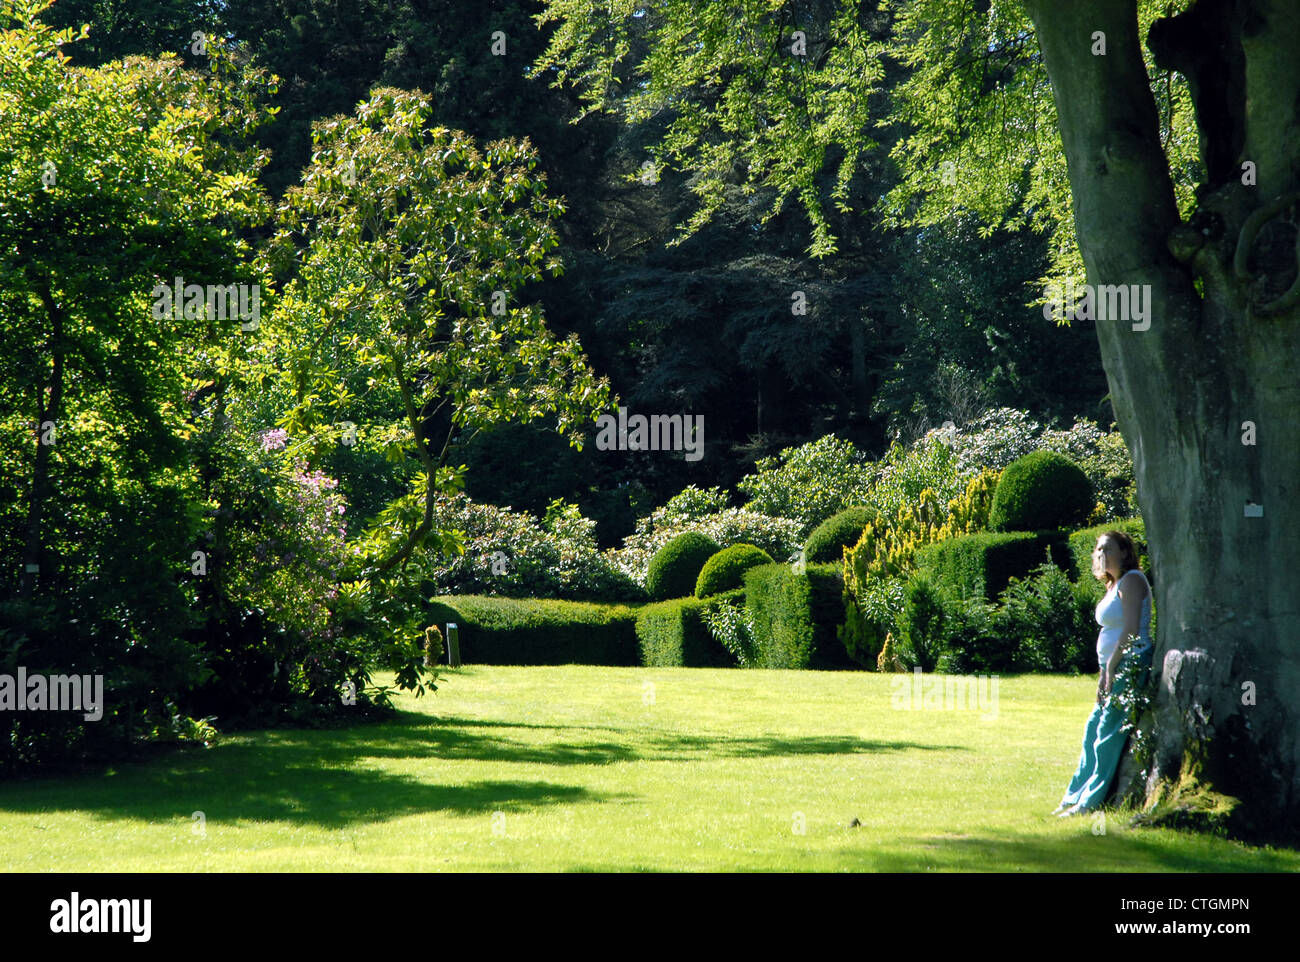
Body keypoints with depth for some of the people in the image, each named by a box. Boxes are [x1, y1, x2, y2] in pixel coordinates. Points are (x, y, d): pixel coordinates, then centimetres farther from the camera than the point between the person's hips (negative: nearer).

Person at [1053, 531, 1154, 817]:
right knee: (1094, 728, 12)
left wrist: (1111, 669, -18)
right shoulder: (1114, 585, 18)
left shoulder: (1132, 581, -11)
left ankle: (1092, 801, -5)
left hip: (1131, 664, -10)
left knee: (1109, 732, -8)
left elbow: (1131, 630, -19)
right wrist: (1104, 673, 14)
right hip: (1115, 667, 10)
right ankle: (1076, 797, 19)